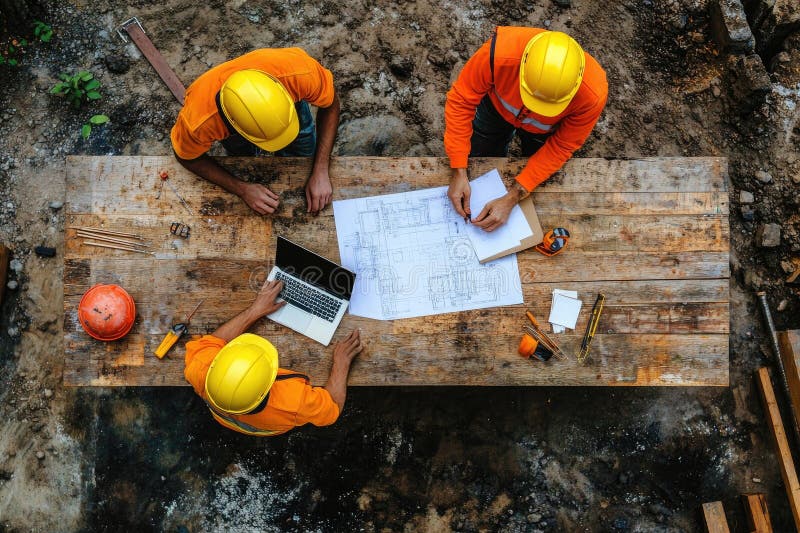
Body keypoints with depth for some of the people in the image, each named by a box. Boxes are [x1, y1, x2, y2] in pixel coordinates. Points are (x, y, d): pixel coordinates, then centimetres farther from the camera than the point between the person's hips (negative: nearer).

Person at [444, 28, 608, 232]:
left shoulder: (593, 95, -40)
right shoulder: (499, 52, -45)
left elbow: (560, 148, -27)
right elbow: (461, 101, -31)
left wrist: (511, 199, -32)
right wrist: (458, 172, -35)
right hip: (497, 107, 0)